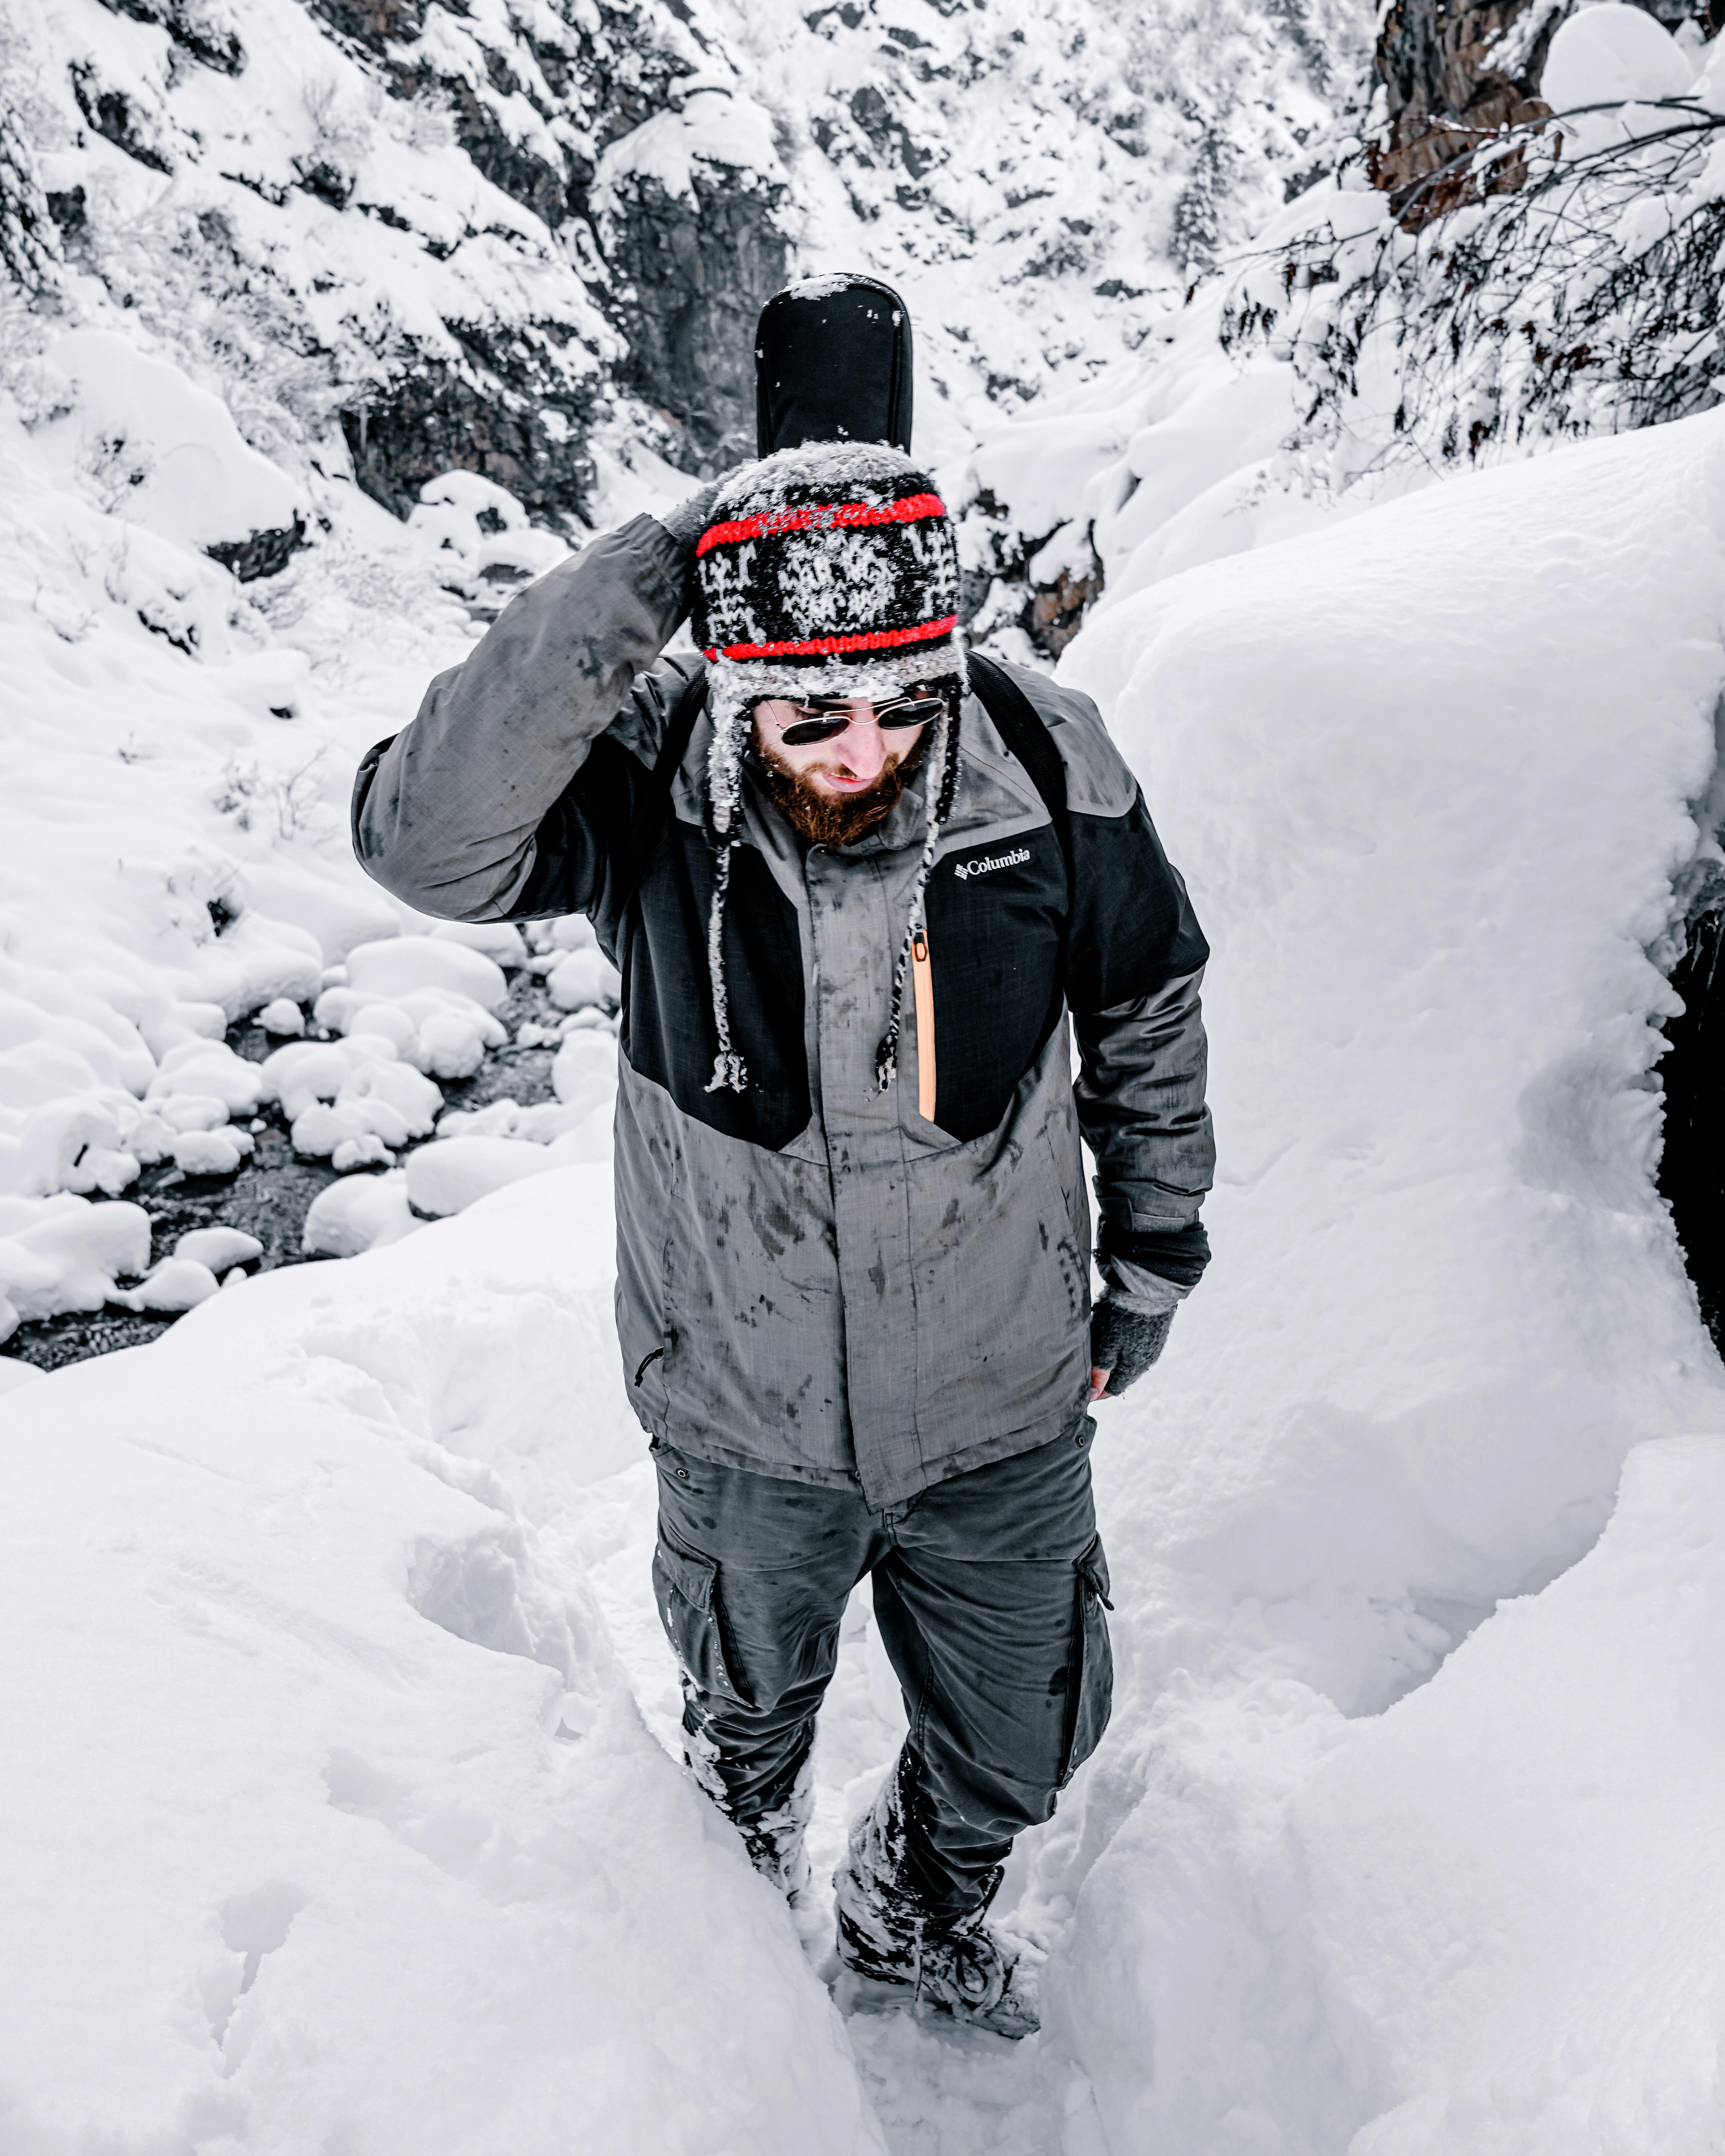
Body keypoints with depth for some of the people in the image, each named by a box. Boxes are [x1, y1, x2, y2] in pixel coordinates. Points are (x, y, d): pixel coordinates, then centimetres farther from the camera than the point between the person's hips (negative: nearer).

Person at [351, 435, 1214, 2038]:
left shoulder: (1054, 775, -18)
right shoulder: (649, 786, -20)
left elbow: (1149, 1025, -2)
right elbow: (423, 843, -38)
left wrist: (1153, 1264, 6)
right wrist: (627, 587, -40)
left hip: (1001, 1410, 1)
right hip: (745, 1413, 0)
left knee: (1017, 1749, 23)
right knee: (751, 1710, 28)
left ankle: (917, 1919, 59)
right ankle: (744, 1885, 66)